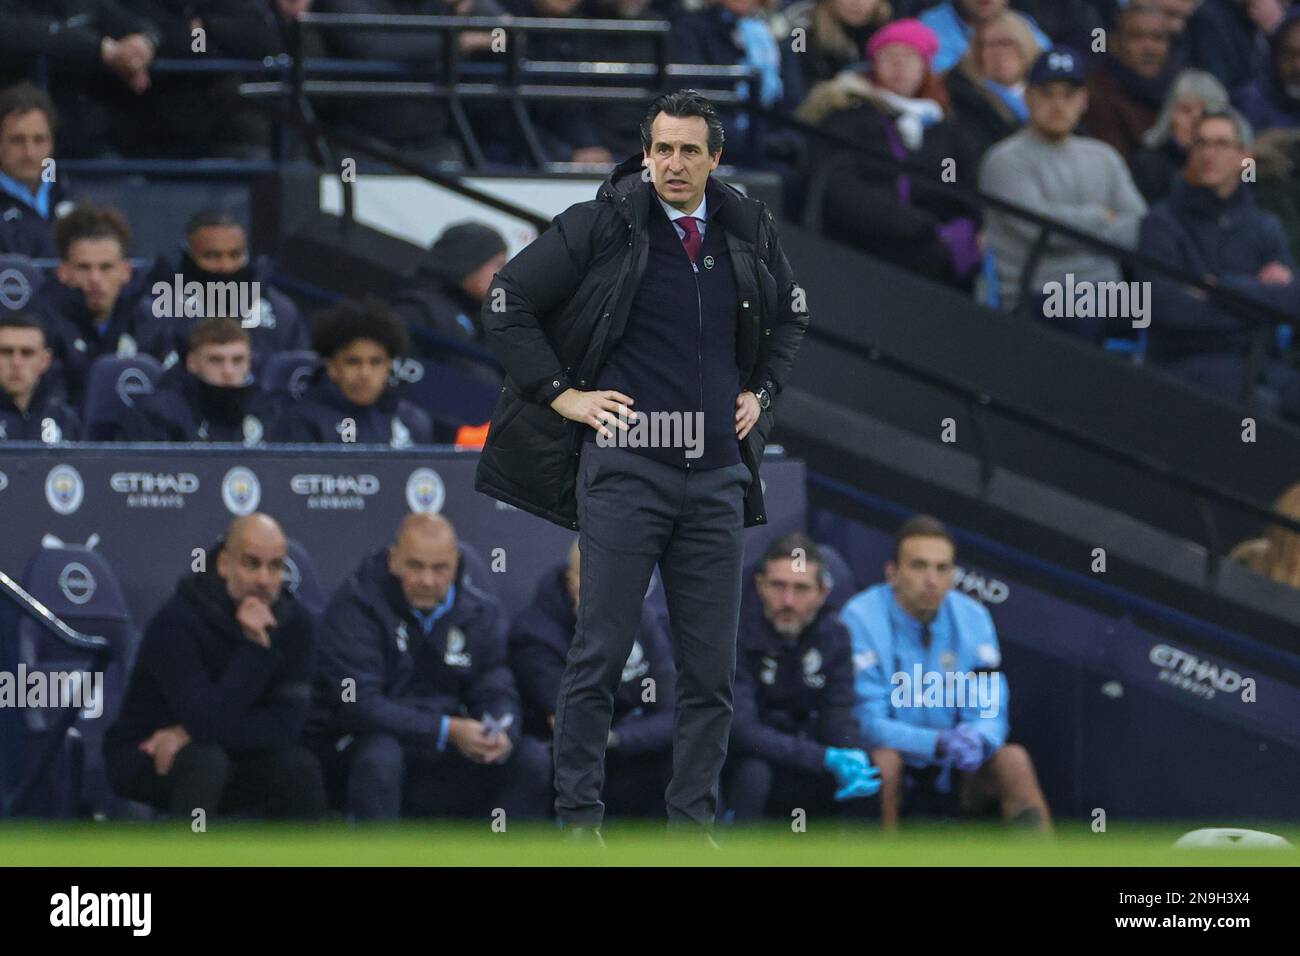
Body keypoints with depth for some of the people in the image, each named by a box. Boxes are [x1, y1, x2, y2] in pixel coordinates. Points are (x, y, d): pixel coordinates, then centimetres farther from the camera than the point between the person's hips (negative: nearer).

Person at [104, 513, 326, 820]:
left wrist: (189, 735, -24)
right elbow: (209, 722, -32)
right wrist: (255, 646, -36)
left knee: (299, 766, -22)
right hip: (145, 760, -5)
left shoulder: (293, 622, -9)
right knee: (206, 760, -35)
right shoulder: (178, 620, -24)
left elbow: (285, 725, -16)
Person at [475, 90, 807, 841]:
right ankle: (579, 820, 2)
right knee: (601, 656, -3)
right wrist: (559, 393, -3)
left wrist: (762, 392, 15)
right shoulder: (603, 227, -6)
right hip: (625, 468, -4)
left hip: (716, 475, 4)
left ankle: (694, 821, 11)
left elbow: (792, 313, 27)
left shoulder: (749, 231, 7)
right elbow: (508, 301, -1)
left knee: (712, 666, 4)